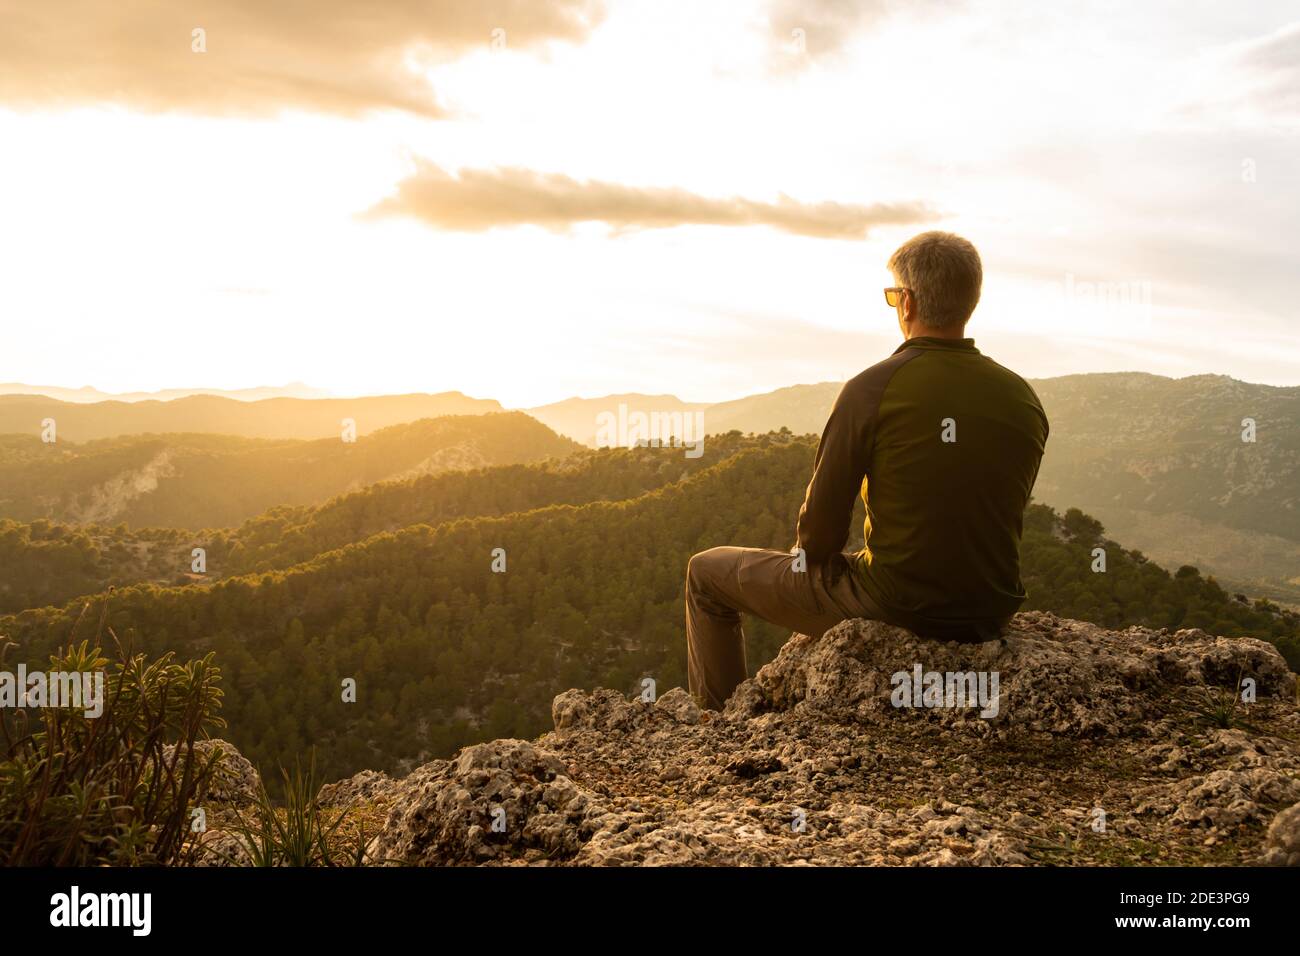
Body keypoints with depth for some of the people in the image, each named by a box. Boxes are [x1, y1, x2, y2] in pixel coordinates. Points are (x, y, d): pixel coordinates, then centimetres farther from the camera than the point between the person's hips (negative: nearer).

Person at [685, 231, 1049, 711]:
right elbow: (993, 519, 10)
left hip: (893, 607, -6)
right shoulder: (1025, 400, 0)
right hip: (988, 616, 6)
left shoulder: (874, 388, -16)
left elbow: (822, 515, -12)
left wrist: (809, 558, 10)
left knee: (708, 571, 14)